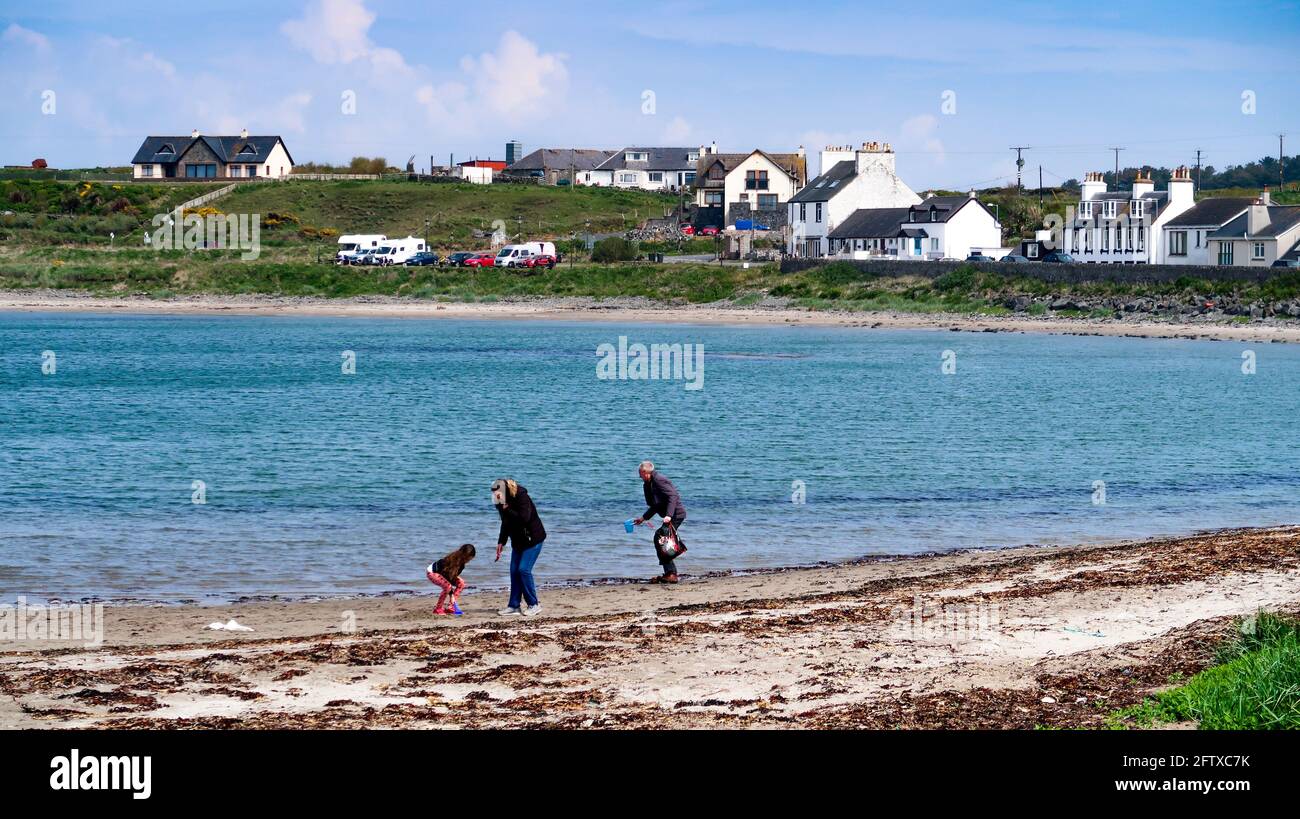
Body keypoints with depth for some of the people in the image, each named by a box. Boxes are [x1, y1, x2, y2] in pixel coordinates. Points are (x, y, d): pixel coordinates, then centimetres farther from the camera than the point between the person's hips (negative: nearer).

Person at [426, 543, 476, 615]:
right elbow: (448, 578, -31)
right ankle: (438, 609, -18)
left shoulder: (461, 562, -11)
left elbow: (454, 575, 2)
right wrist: (451, 595, -29)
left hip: (441, 573, 9)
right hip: (432, 572, -9)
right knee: (447, 586, -31)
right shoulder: (453, 560, -35)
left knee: (461, 583, -5)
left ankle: (451, 607, -3)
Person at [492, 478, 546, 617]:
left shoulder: (521, 498, -23)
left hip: (533, 539, -8)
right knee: (514, 571, 2)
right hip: (518, 541, 8)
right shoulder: (502, 503, 2)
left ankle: (534, 605, -5)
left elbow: (524, 518, -36)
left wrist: (507, 510, -30)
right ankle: (514, 606, 6)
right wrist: (501, 542, 12)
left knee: (524, 569, -14)